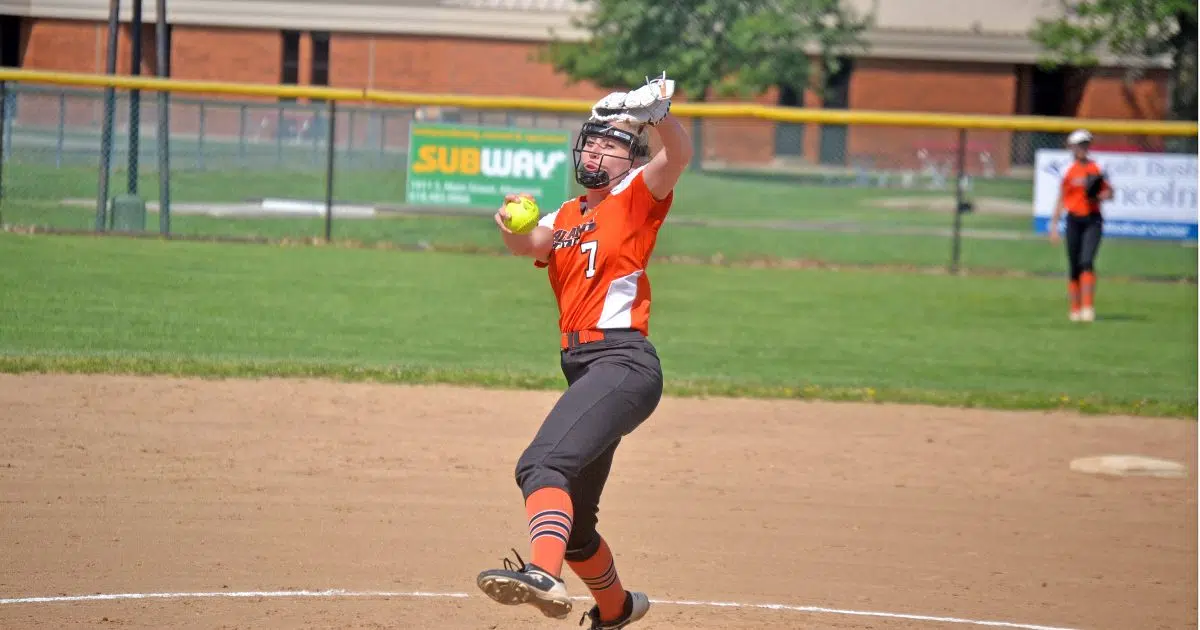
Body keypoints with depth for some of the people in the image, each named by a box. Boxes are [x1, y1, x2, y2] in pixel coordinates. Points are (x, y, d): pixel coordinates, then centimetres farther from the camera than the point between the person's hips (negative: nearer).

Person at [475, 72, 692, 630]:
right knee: (573, 523, 18)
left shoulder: (637, 198, 4)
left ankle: (543, 574, -51)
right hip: (582, 368, 8)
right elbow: (526, 245, 1)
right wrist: (513, 227, -22)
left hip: (624, 362, -8)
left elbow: (679, 155, -16)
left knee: (544, 463, -32)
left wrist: (659, 113, -36)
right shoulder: (566, 217, 21)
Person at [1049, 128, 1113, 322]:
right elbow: (1061, 200, 12)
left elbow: (1108, 192, 7)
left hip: (1093, 221, -2)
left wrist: (1098, 197, -14)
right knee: (1074, 267, 4)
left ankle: (1088, 306, -19)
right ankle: (1075, 309, 14)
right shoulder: (1067, 171, 6)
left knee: (1086, 262, -18)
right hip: (1074, 221, 2)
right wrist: (1054, 225, 9)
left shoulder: (1096, 169, 2)